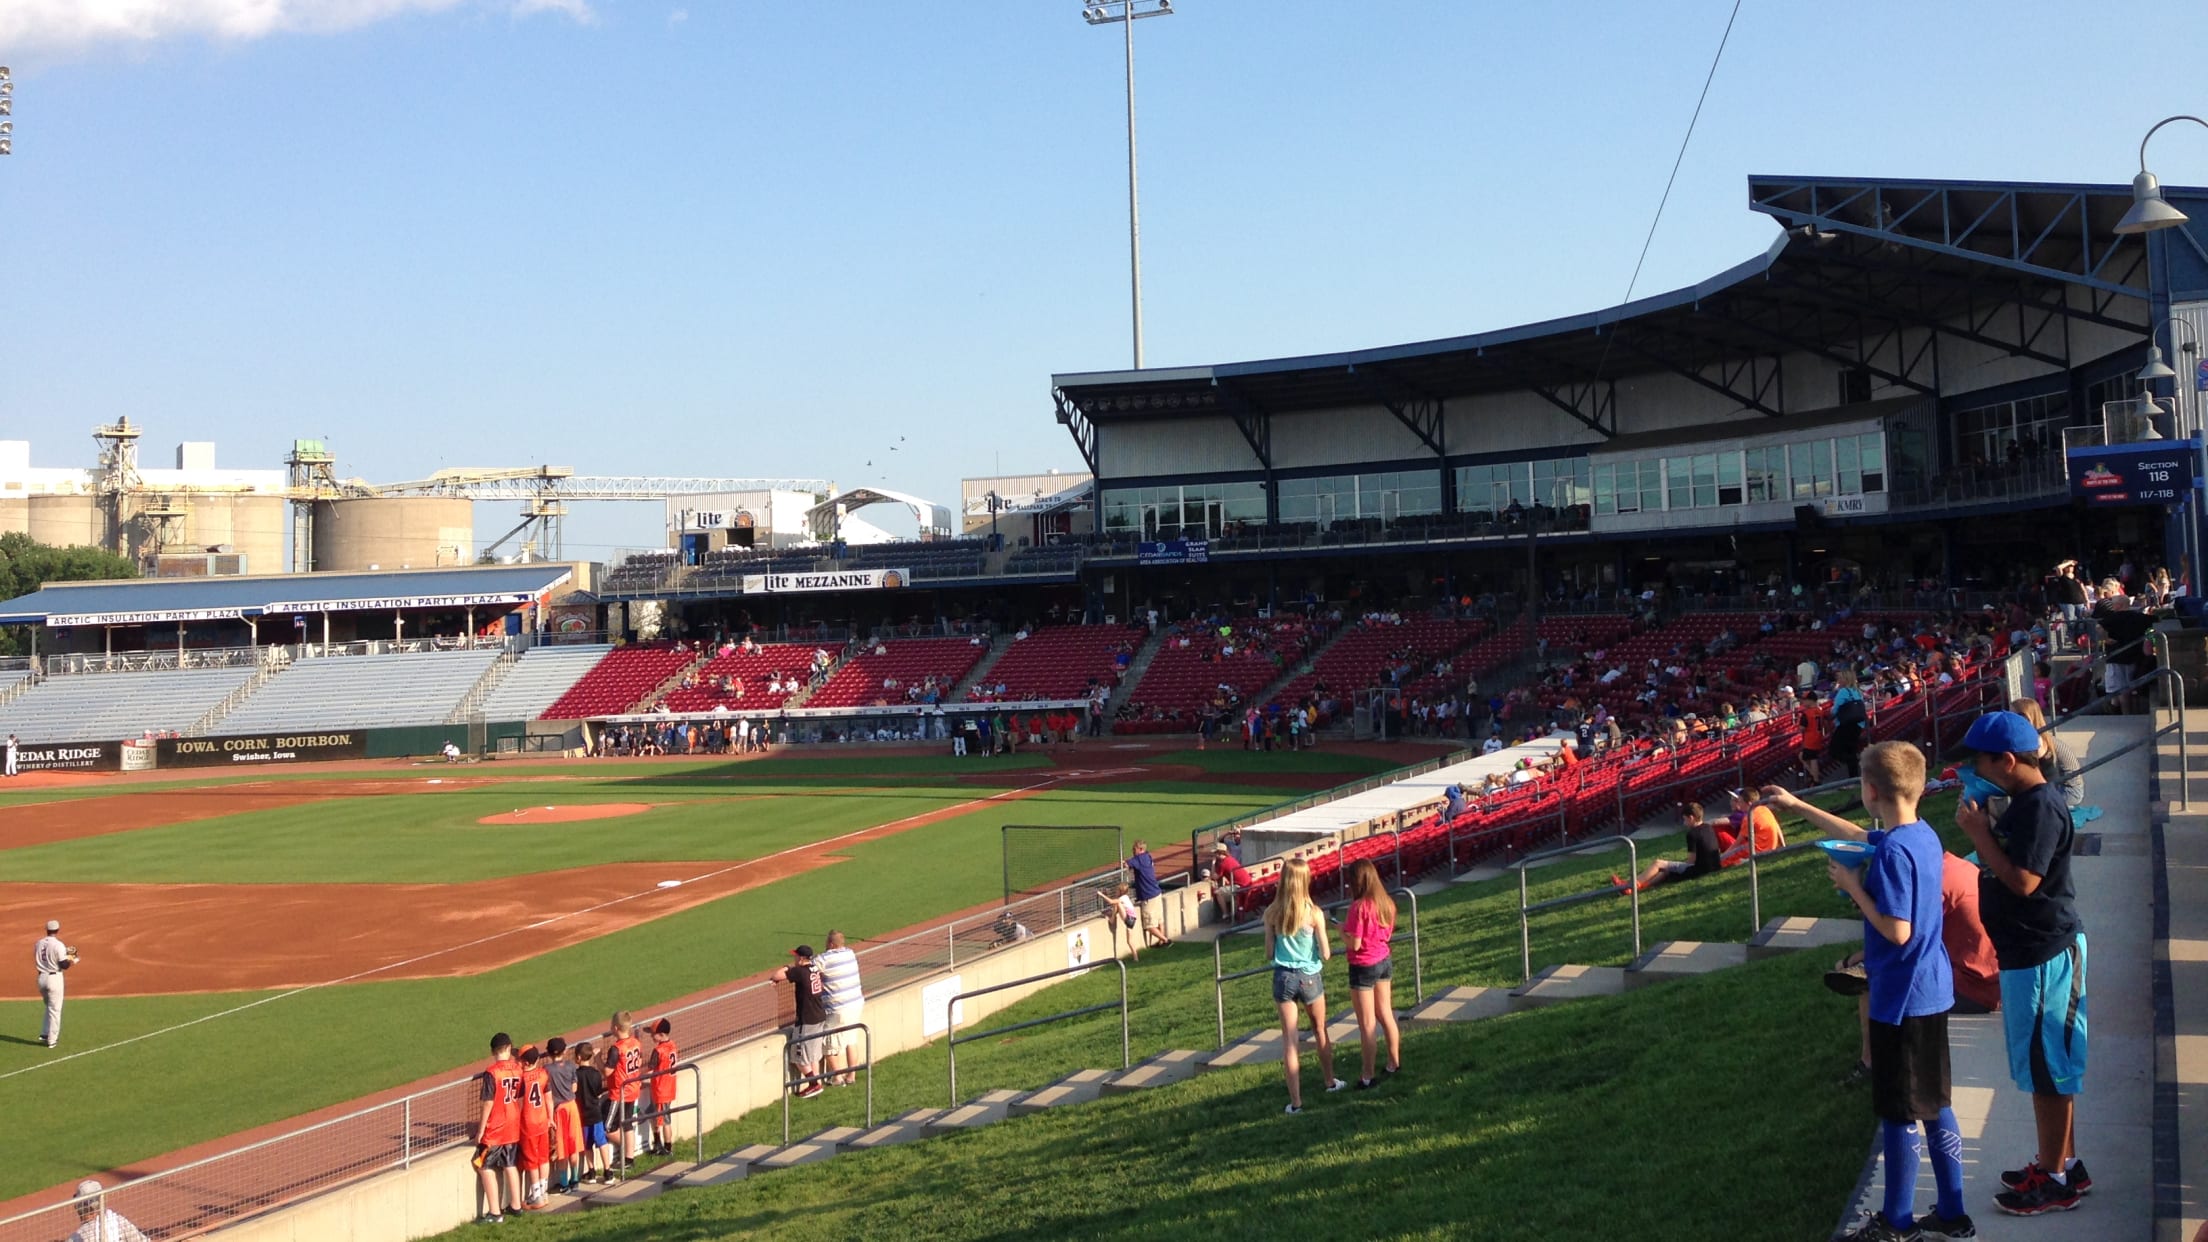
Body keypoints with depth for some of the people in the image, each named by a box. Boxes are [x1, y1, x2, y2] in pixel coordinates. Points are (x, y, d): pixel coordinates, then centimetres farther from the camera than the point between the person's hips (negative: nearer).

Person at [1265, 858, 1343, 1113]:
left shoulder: (1272, 913, -7)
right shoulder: (1314, 913, -13)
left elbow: (1269, 954, -1)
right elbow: (1325, 954, -8)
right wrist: (1326, 949, 13)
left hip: (1283, 977, 1)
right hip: (1309, 976, -1)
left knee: (1289, 1040, 5)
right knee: (1321, 1030, 23)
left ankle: (1295, 1101, 4)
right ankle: (1330, 1081, 41)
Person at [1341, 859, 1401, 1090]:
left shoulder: (1359, 907, -23)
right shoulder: (1386, 903, 0)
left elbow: (1354, 944, -23)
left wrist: (1341, 930, -5)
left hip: (1363, 967, -7)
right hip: (1384, 962, 7)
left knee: (1367, 1025, 1)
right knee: (1386, 1016, 21)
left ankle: (1368, 1077, 6)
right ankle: (1394, 1063, 32)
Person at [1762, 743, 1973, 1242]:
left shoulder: (1893, 852, -24)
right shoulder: (1923, 835, 5)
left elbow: (1897, 931, -26)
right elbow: (1860, 836, 23)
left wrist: (1852, 886, -15)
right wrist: (1798, 806, 30)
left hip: (1900, 998, -9)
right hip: (1933, 990, 9)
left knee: (1897, 1112, 4)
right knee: (1935, 1106, 16)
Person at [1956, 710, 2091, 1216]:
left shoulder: (2041, 806, -21)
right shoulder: (2023, 802, 10)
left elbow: (2022, 881, -25)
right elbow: (2000, 867, 16)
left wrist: (1980, 833, -18)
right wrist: (1983, 829, 4)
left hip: (2043, 952, -11)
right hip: (2028, 948, 11)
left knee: (2047, 1067, 0)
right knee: (2048, 1066, 19)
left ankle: (2054, 1179, 10)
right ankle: (2064, 1162, 30)